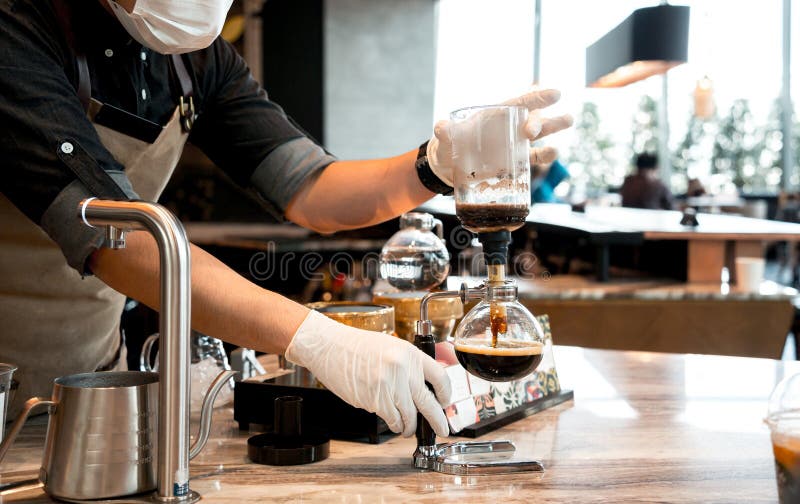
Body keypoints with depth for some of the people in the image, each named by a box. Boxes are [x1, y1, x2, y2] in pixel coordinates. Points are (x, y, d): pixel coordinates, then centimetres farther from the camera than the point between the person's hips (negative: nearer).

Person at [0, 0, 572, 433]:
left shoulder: (199, 56, -3)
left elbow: (310, 192, -6)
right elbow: (110, 237, -36)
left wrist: (436, 166, -25)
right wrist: (319, 341, -44)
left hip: (94, 371, 5)